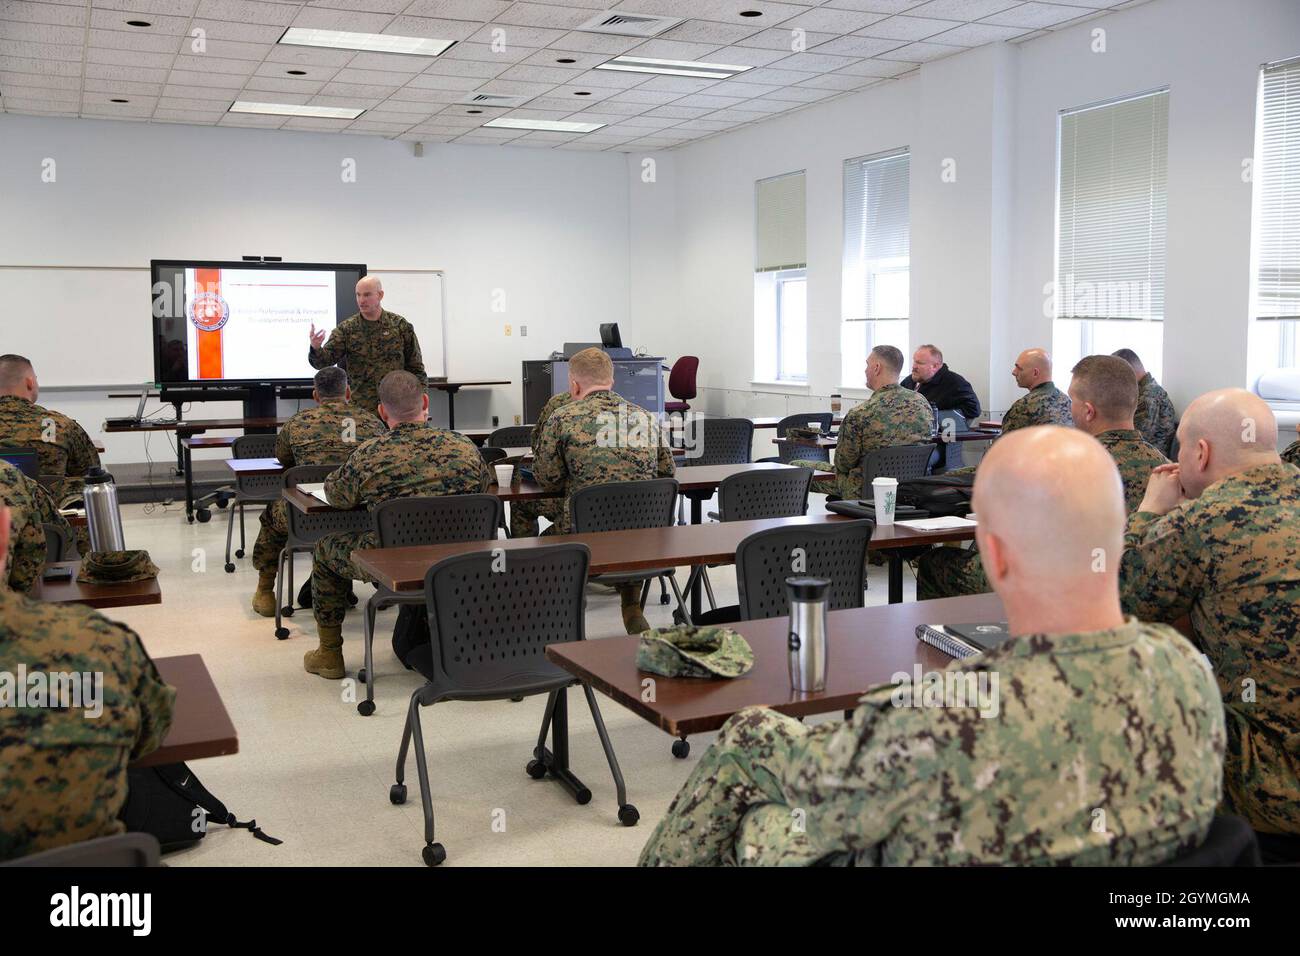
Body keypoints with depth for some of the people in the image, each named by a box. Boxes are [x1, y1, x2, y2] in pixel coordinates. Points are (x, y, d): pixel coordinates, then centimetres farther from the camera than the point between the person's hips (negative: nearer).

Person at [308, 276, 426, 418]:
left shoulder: (400, 326, 4)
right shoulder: (346, 328, 4)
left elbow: (415, 368, 7)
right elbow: (325, 360, -4)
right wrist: (316, 348, -26)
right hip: (360, 409, 0)